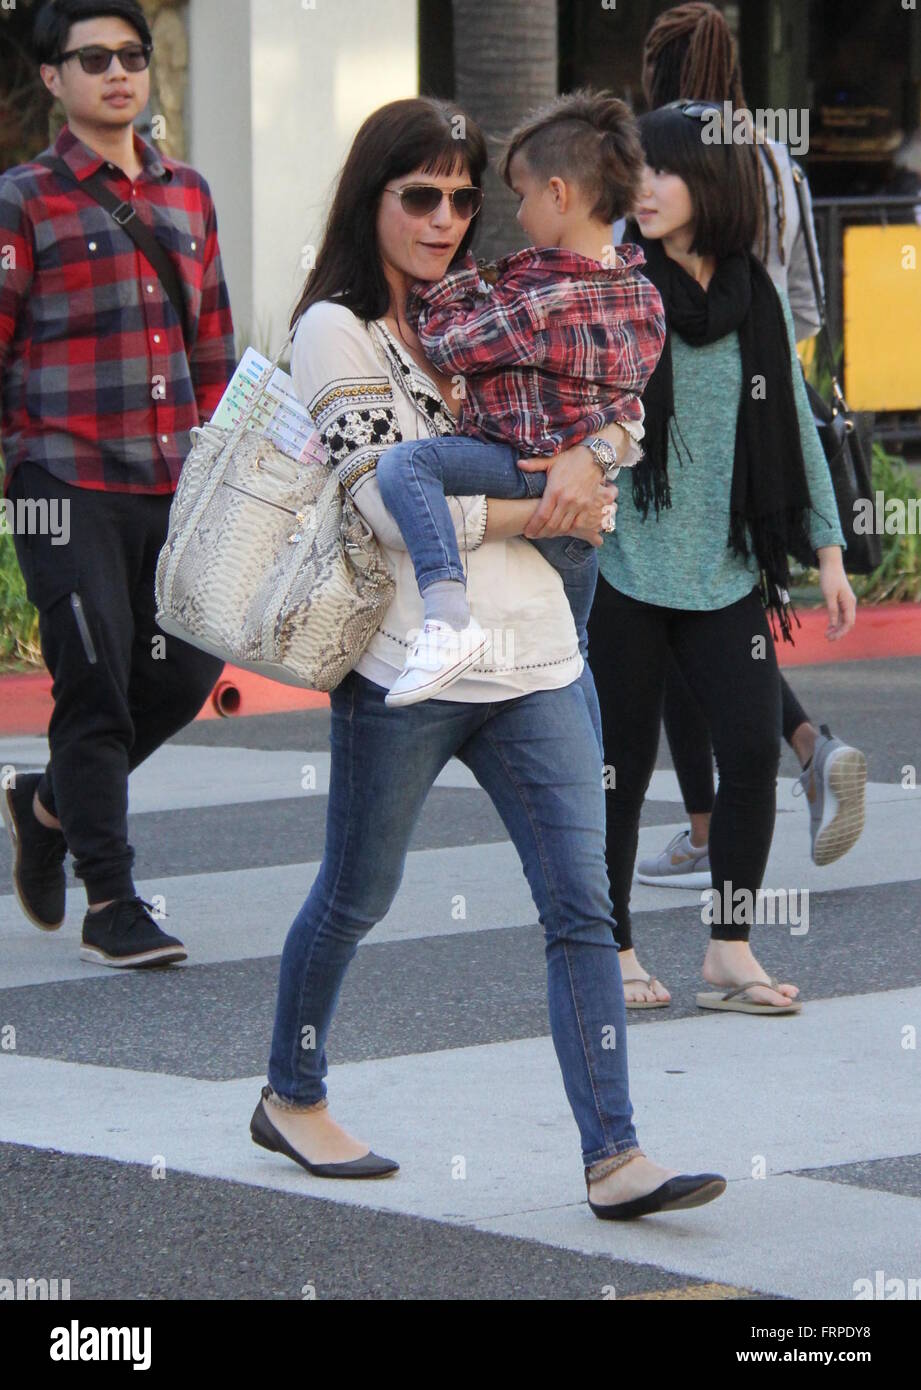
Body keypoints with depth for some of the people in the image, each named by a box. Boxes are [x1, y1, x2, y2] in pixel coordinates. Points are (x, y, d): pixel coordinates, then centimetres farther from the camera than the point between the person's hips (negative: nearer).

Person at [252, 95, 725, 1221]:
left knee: (582, 906, -4)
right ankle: (292, 1098, 33)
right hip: (403, 668, -5)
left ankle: (613, 1158, -7)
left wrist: (589, 456, -7)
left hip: (535, 662, 5)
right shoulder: (336, 332, -5)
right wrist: (549, 514, -9)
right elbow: (394, 504, -14)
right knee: (353, 901, 11)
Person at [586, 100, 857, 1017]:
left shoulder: (758, 300, 7)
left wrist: (826, 545, 12)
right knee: (621, 761, 3)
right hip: (624, 566, -3)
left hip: (727, 568, 3)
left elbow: (794, 424, 14)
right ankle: (612, 951, 15)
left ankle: (730, 951, 7)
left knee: (753, 748, -5)